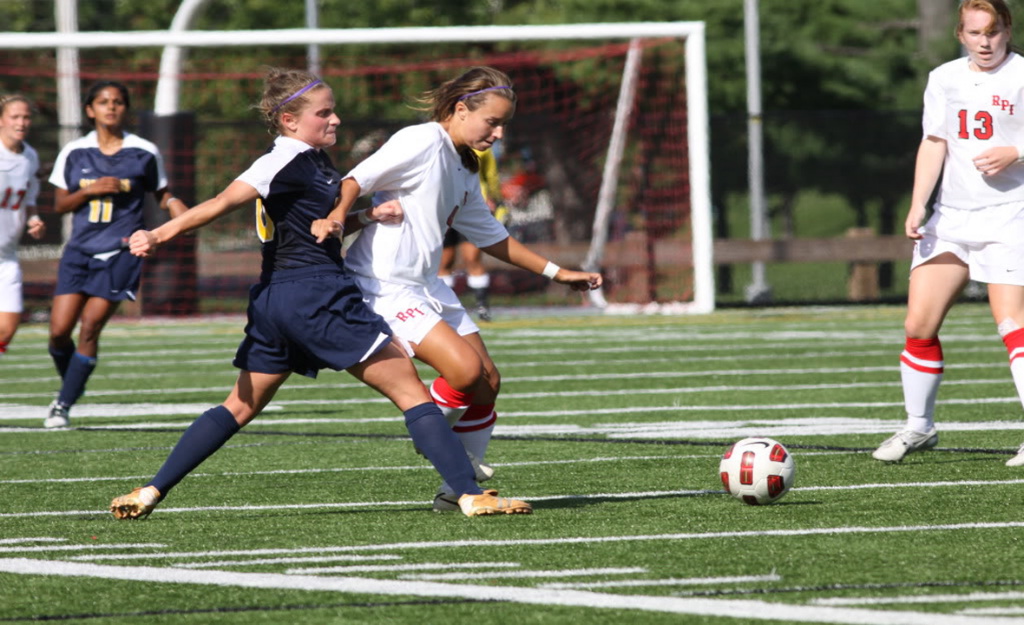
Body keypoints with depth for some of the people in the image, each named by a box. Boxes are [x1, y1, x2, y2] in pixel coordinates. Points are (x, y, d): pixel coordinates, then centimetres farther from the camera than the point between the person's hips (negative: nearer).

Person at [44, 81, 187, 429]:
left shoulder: (144, 153, 2)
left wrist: (174, 205, -9)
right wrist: (90, 191, -11)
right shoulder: (74, 153, 5)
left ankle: (64, 405, -3)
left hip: (120, 254, -2)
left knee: (90, 327, -12)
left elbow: (160, 192, 13)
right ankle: (71, 384, 24)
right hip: (80, 252, 2)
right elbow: (59, 205, 7)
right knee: (59, 331, -5)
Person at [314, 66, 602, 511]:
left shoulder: (464, 171, 17)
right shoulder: (422, 143, -11)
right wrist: (338, 216, -37)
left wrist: (556, 273, 28)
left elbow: (490, 236, 28)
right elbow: (356, 179, -16)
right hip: (384, 285, -10)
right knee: (466, 369, -23)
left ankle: (459, 490, 14)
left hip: (427, 286, 10)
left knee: (488, 383, 4)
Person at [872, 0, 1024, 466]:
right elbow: (934, 142, 13)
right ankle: (919, 427, 18)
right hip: (950, 217, 6)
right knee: (918, 324, 2)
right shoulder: (944, 79, 12)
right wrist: (917, 205, 3)